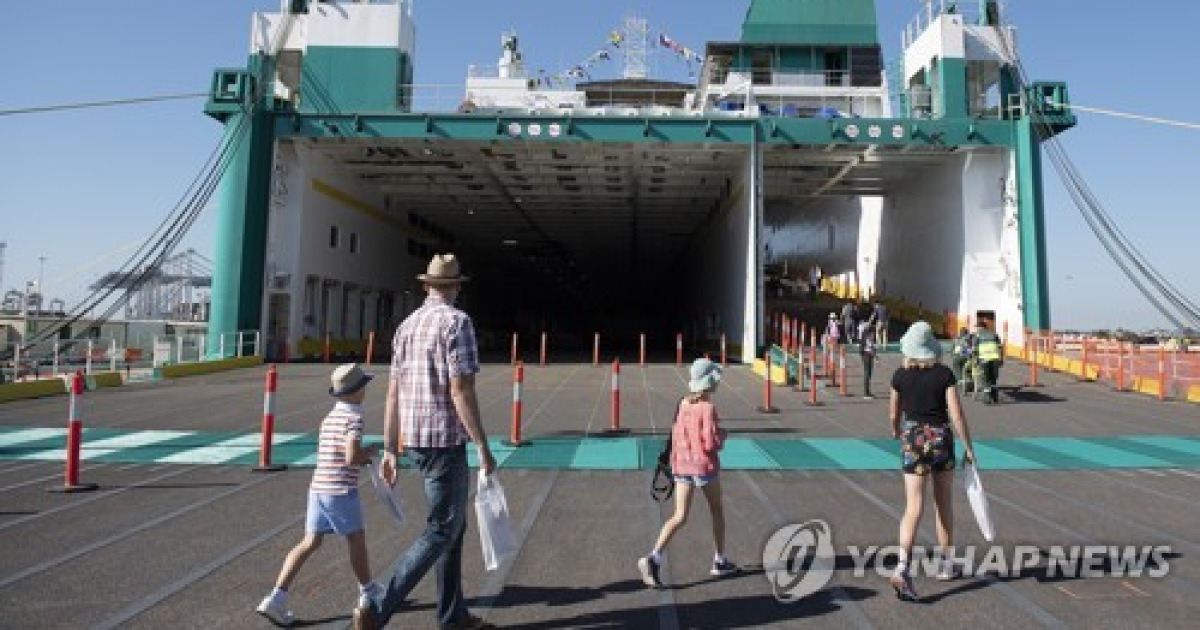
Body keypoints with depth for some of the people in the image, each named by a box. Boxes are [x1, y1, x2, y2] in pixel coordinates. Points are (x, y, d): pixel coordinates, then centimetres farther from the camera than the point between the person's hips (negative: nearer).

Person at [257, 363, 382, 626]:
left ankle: (277, 597, 2)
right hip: (341, 490, -7)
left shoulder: (329, 418, 14)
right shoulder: (354, 417, -13)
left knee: (310, 542, 9)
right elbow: (351, 457, -23)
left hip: (318, 487, 7)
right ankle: (368, 591, 26)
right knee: (357, 539, 10)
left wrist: (362, 455, 15)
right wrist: (371, 451, -5)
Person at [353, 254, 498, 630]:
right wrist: (483, 447, -13)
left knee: (455, 525, 17)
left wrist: (390, 450, 15)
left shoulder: (407, 325, 11)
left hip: (413, 440, 8)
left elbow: (393, 393, 11)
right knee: (441, 530, 1)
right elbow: (461, 390, -18)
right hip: (445, 440, -8)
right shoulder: (456, 321, -12)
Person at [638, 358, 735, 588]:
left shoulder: (684, 403, 5)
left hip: (682, 465, 5)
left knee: (679, 517, 4)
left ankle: (653, 558, -14)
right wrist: (722, 435, 1)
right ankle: (720, 562, 31)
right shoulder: (708, 408, -16)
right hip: (705, 465, -5)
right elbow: (712, 443, -19)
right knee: (717, 512, 18)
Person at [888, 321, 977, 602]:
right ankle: (946, 563, 31)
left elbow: (894, 413, 8)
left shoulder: (900, 376, -3)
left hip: (913, 439, 0)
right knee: (944, 504, 18)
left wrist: (896, 432, 29)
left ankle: (902, 568, -19)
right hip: (941, 437, 0)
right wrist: (969, 447, 0)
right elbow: (957, 414, -10)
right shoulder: (944, 374, -7)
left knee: (914, 508, -4)